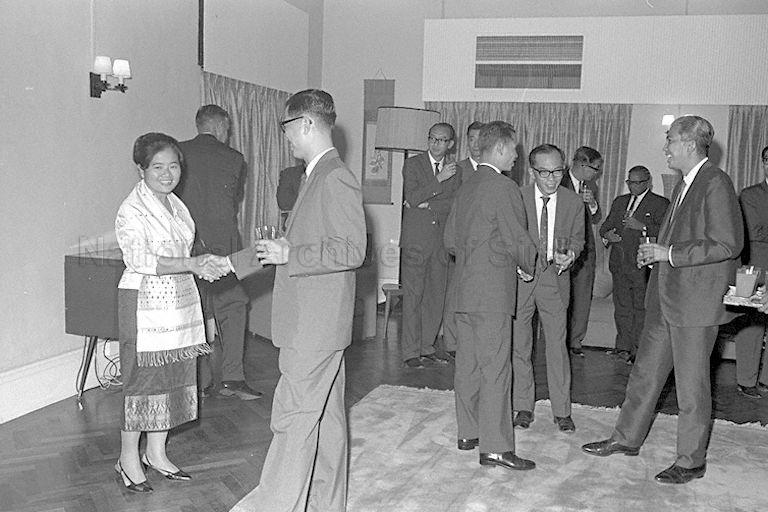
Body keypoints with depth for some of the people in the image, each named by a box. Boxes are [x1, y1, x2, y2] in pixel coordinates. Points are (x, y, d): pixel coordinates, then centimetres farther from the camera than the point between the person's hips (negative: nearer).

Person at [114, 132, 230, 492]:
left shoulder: (176, 206, 13)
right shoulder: (131, 210, -11)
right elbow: (140, 260, -22)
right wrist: (191, 264, -30)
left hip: (179, 301, 8)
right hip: (144, 304, -7)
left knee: (174, 376, 10)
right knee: (142, 378, -1)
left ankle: (156, 453, 24)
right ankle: (128, 459, 14)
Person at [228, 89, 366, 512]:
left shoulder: (337, 180, -16)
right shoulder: (318, 177, 15)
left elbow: (351, 250, -22)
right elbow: (296, 243, 22)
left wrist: (290, 256, -19)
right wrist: (232, 264, 21)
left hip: (316, 327, -10)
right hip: (309, 323, 10)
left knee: (294, 418, -4)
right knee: (325, 417, 16)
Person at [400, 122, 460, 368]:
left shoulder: (455, 171, 11)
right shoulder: (413, 164, 3)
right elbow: (411, 198, -11)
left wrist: (427, 204, -10)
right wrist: (439, 180, -15)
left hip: (442, 240, 3)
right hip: (415, 239, -3)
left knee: (436, 297, 5)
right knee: (412, 296, -4)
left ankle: (427, 349, 15)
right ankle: (411, 352, 1)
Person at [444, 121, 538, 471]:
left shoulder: (466, 186, 12)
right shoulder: (503, 188, -13)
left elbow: (450, 239, 16)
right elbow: (518, 241, -12)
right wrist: (530, 265, 6)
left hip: (463, 290, 8)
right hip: (492, 292, -8)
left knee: (468, 364, 14)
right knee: (495, 369, -4)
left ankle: (468, 432, 24)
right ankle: (495, 447, 1)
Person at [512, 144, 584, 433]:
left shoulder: (573, 202, 1)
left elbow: (577, 238, 10)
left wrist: (570, 255, -12)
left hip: (555, 279, 1)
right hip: (520, 277, 0)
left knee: (557, 344, 2)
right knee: (519, 345, 6)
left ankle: (562, 411, 14)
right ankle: (523, 407, 20)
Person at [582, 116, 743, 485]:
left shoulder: (716, 184, -14)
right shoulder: (683, 186, 15)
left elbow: (728, 244, -21)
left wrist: (669, 254, -20)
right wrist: (654, 251, 8)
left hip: (696, 304, -9)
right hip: (666, 299, 9)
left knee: (691, 385, 3)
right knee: (646, 372, 16)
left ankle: (691, 461, 18)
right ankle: (626, 438, 30)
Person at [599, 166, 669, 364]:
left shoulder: (660, 204, 0)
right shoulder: (619, 201, 19)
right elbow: (606, 226, 21)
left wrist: (643, 227, -22)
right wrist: (607, 235, -1)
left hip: (643, 265, -5)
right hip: (620, 264, 6)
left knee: (641, 308, -2)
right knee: (621, 307, 9)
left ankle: (638, 351, 4)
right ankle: (623, 347, 18)